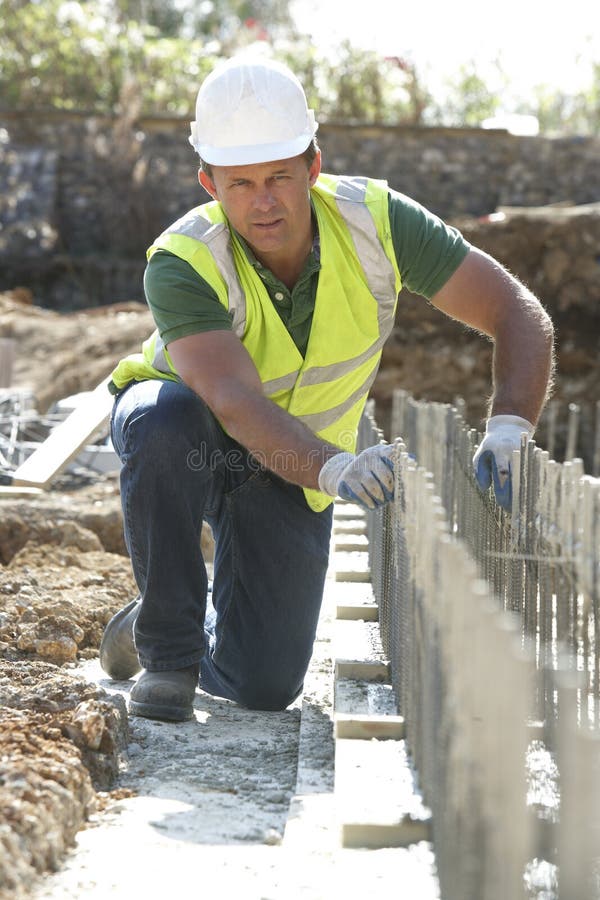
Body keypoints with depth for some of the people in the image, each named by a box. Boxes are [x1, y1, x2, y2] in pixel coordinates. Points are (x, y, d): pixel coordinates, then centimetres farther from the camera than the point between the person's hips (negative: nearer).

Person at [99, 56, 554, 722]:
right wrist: (337, 469, -63)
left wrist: (507, 431, -41)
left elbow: (519, 315, -24)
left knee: (264, 686, -8)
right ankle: (165, 644, -18)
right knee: (165, 420, -40)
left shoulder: (376, 221, -24)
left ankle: (226, 611, 30)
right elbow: (235, 401, -46)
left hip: (289, 472, 2)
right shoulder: (182, 263, -32)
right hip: (192, 435, -2)